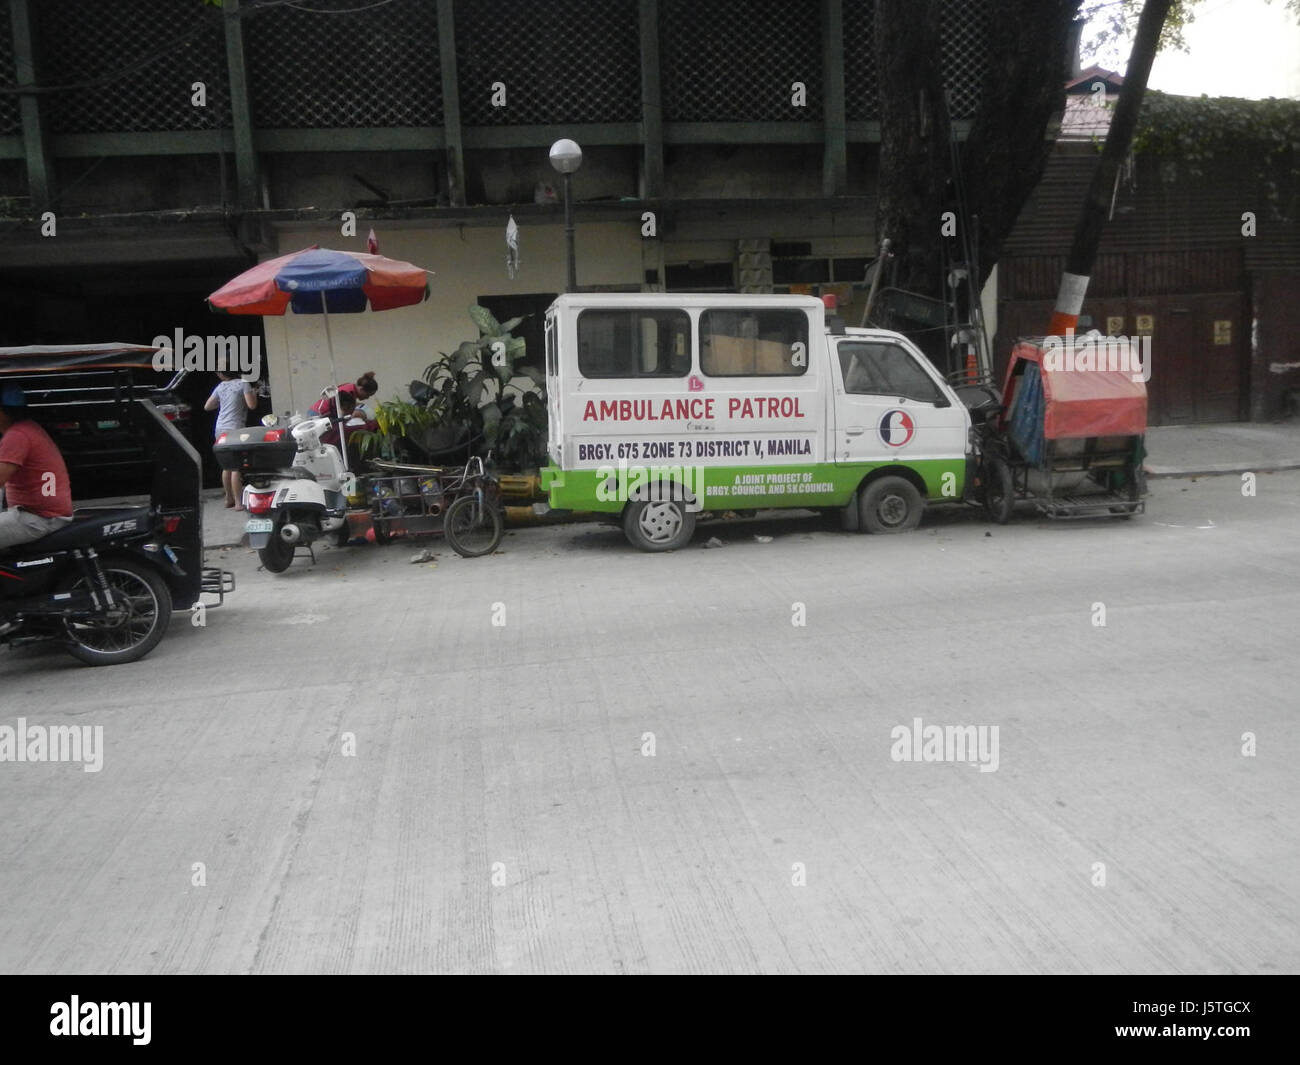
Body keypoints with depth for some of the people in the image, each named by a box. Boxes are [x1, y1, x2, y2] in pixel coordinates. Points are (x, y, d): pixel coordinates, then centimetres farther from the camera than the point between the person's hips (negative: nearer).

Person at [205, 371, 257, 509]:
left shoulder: (220, 386, 12)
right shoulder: (243, 384, -5)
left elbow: (207, 406, 18)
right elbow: (252, 405, -12)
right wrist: (254, 393, 6)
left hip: (220, 430, 7)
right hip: (234, 429, -6)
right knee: (236, 468, -7)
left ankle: (229, 498, 23)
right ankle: (239, 502, -7)